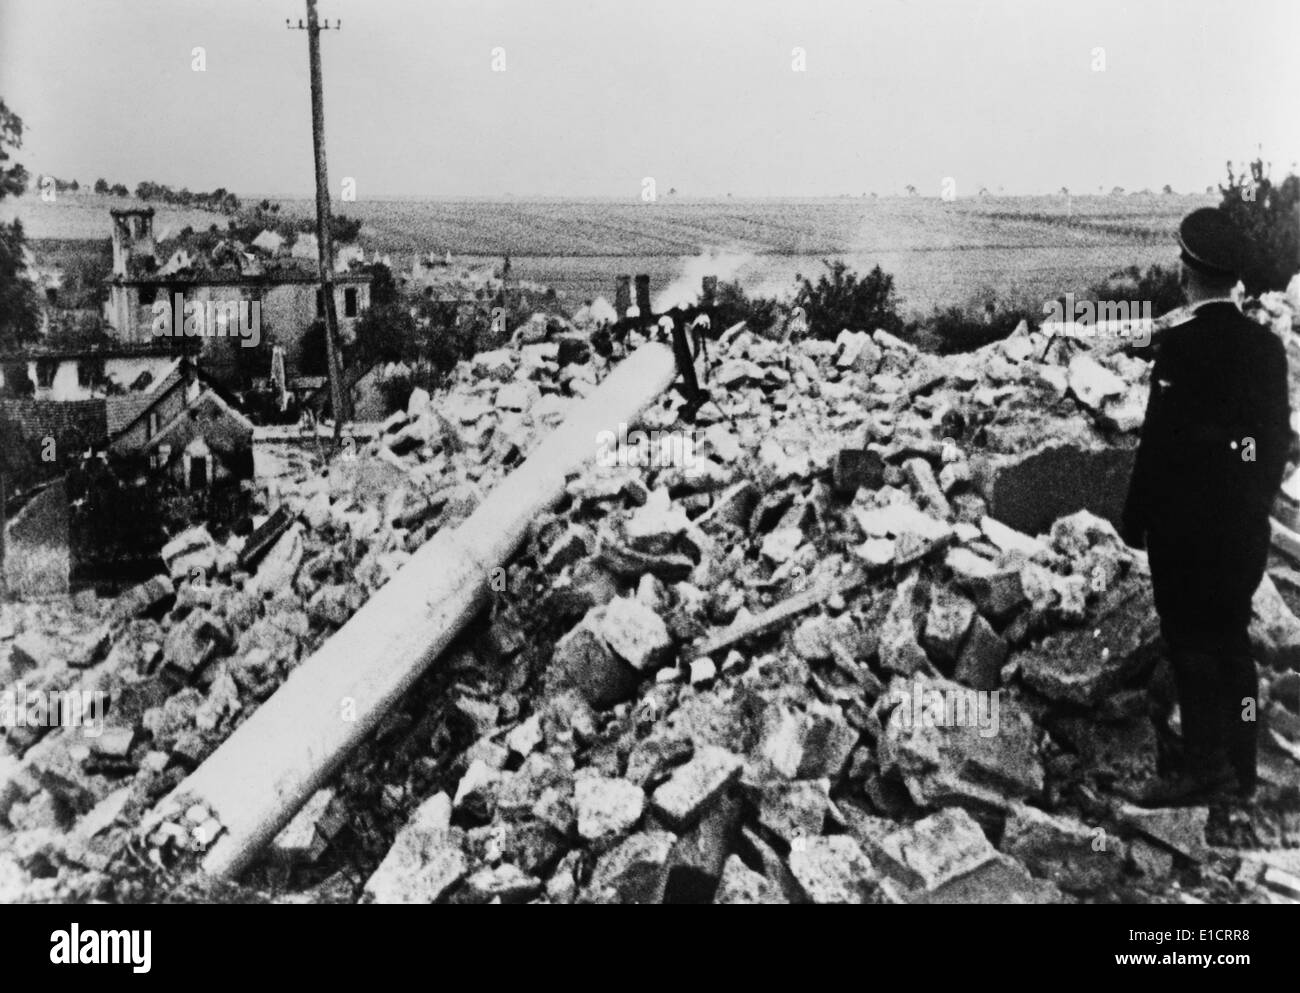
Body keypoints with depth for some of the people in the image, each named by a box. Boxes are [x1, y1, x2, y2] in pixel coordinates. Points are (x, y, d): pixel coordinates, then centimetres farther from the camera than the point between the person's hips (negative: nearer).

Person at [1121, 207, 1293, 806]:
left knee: (1192, 647, 2)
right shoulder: (1267, 345, 4)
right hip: (1246, 525, 6)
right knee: (1233, 643, 14)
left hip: (1186, 526, -6)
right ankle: (1240, 773, 21)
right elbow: (1280, 435, 9)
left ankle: (1203, 770, 5)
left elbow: (1159, 438, -16)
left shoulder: (1180, 345, -16)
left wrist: (1136, 521, -8)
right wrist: (1257, 501, 18)